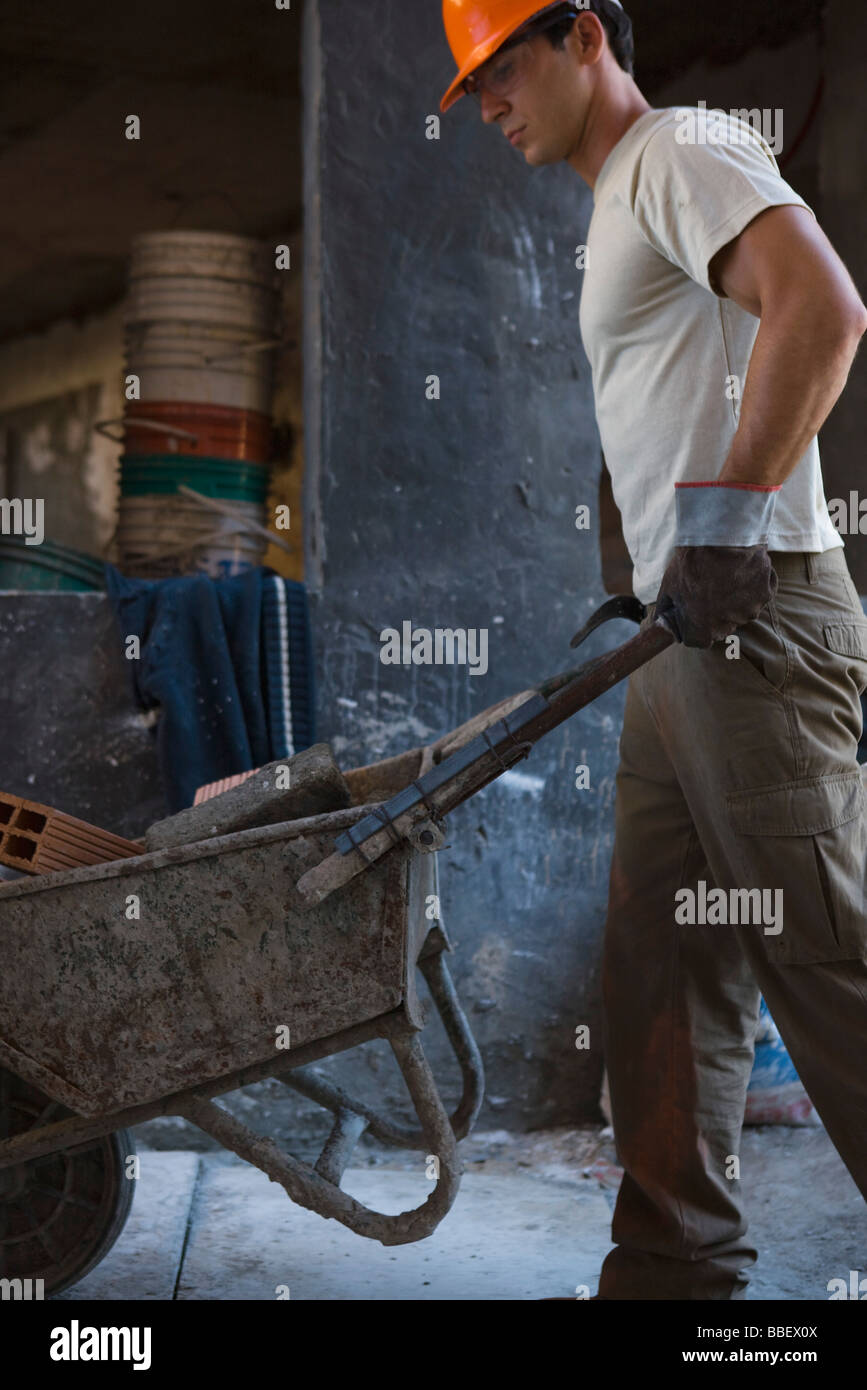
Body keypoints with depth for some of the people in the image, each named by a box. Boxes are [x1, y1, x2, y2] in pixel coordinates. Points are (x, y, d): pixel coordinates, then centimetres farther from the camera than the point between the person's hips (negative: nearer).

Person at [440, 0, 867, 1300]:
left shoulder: (684, 148, -4)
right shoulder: (622, 207, 26)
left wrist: (727, 508, -24)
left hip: (756, 617, -10)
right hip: (687, 635, 10)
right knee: (663, 966, 10)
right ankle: (677, 1257, 17)